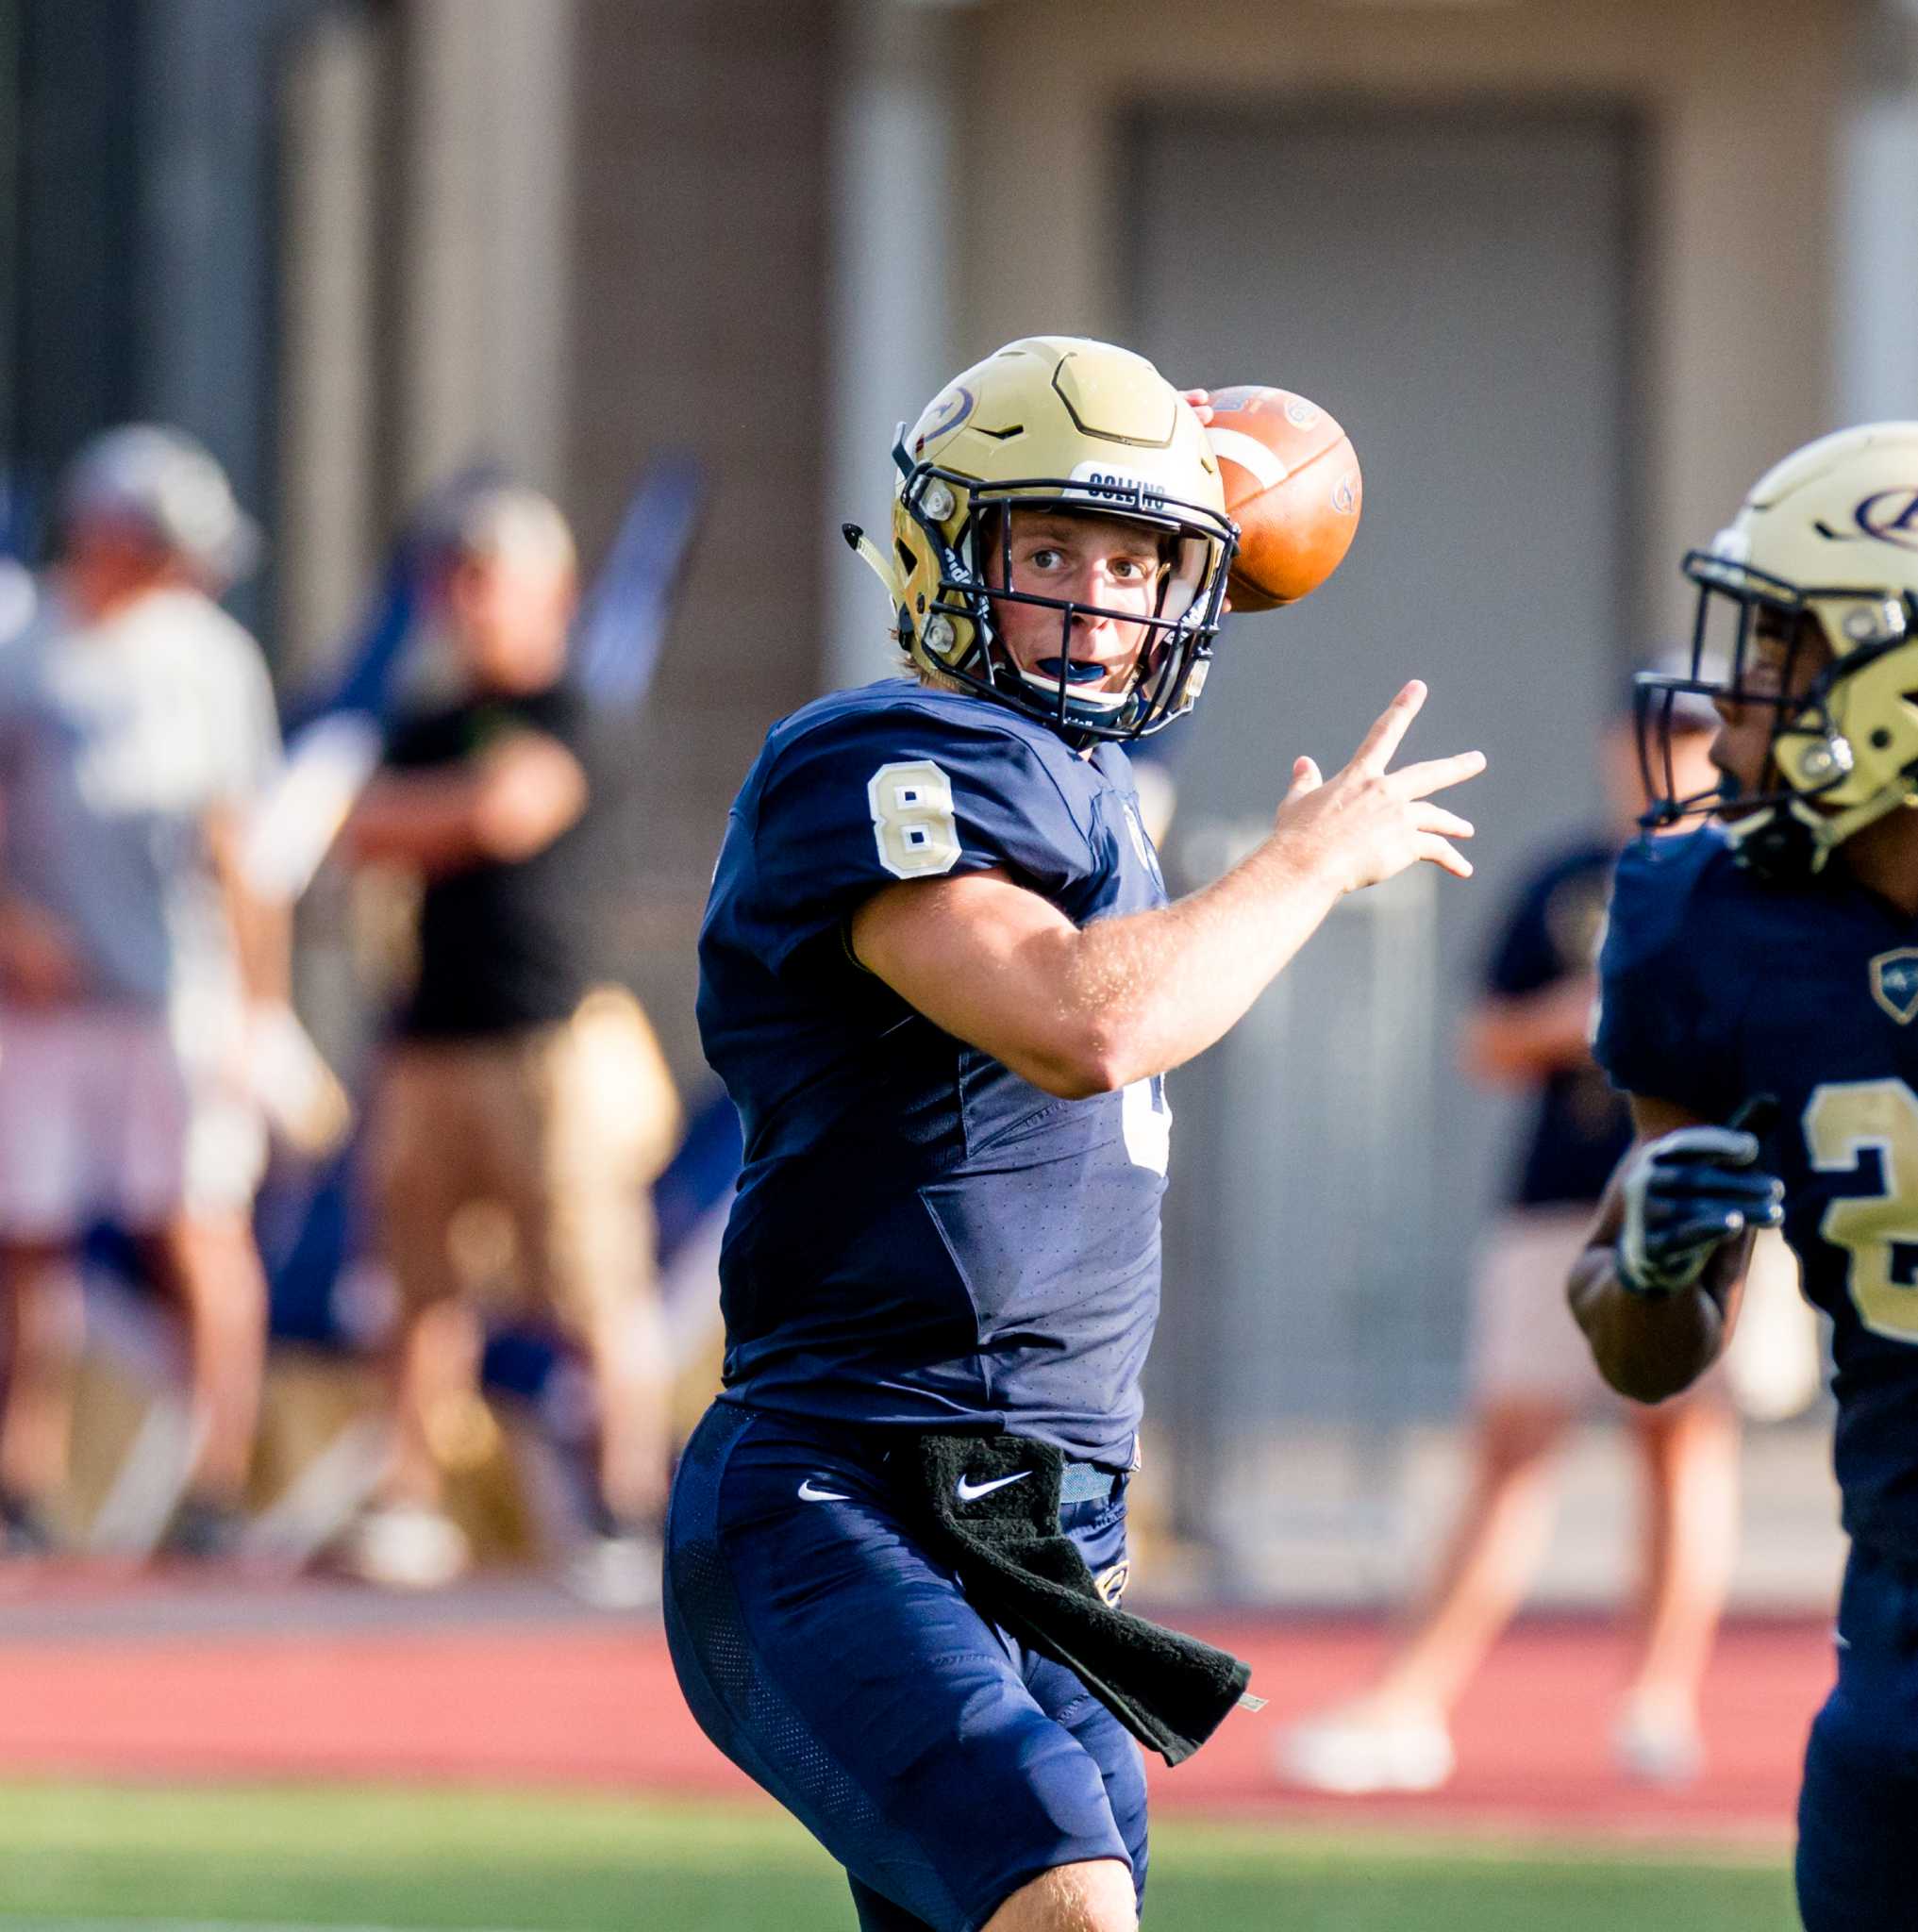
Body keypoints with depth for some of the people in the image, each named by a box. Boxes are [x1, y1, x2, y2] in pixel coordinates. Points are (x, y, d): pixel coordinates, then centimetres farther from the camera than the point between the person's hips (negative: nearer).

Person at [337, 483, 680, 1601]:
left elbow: (516, 807, -15)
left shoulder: (575, 714, -1)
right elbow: (368, 836, 7)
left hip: (556, 1036, -6)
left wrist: (422, 817, 1)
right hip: (435, 1038, 6)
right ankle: (414, 1508, 8)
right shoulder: (427, 730, 18)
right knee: (427, 1287, 4)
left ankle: (634, 1509, -8)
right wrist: (470, 810, -5)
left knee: (598, 1289, -9)